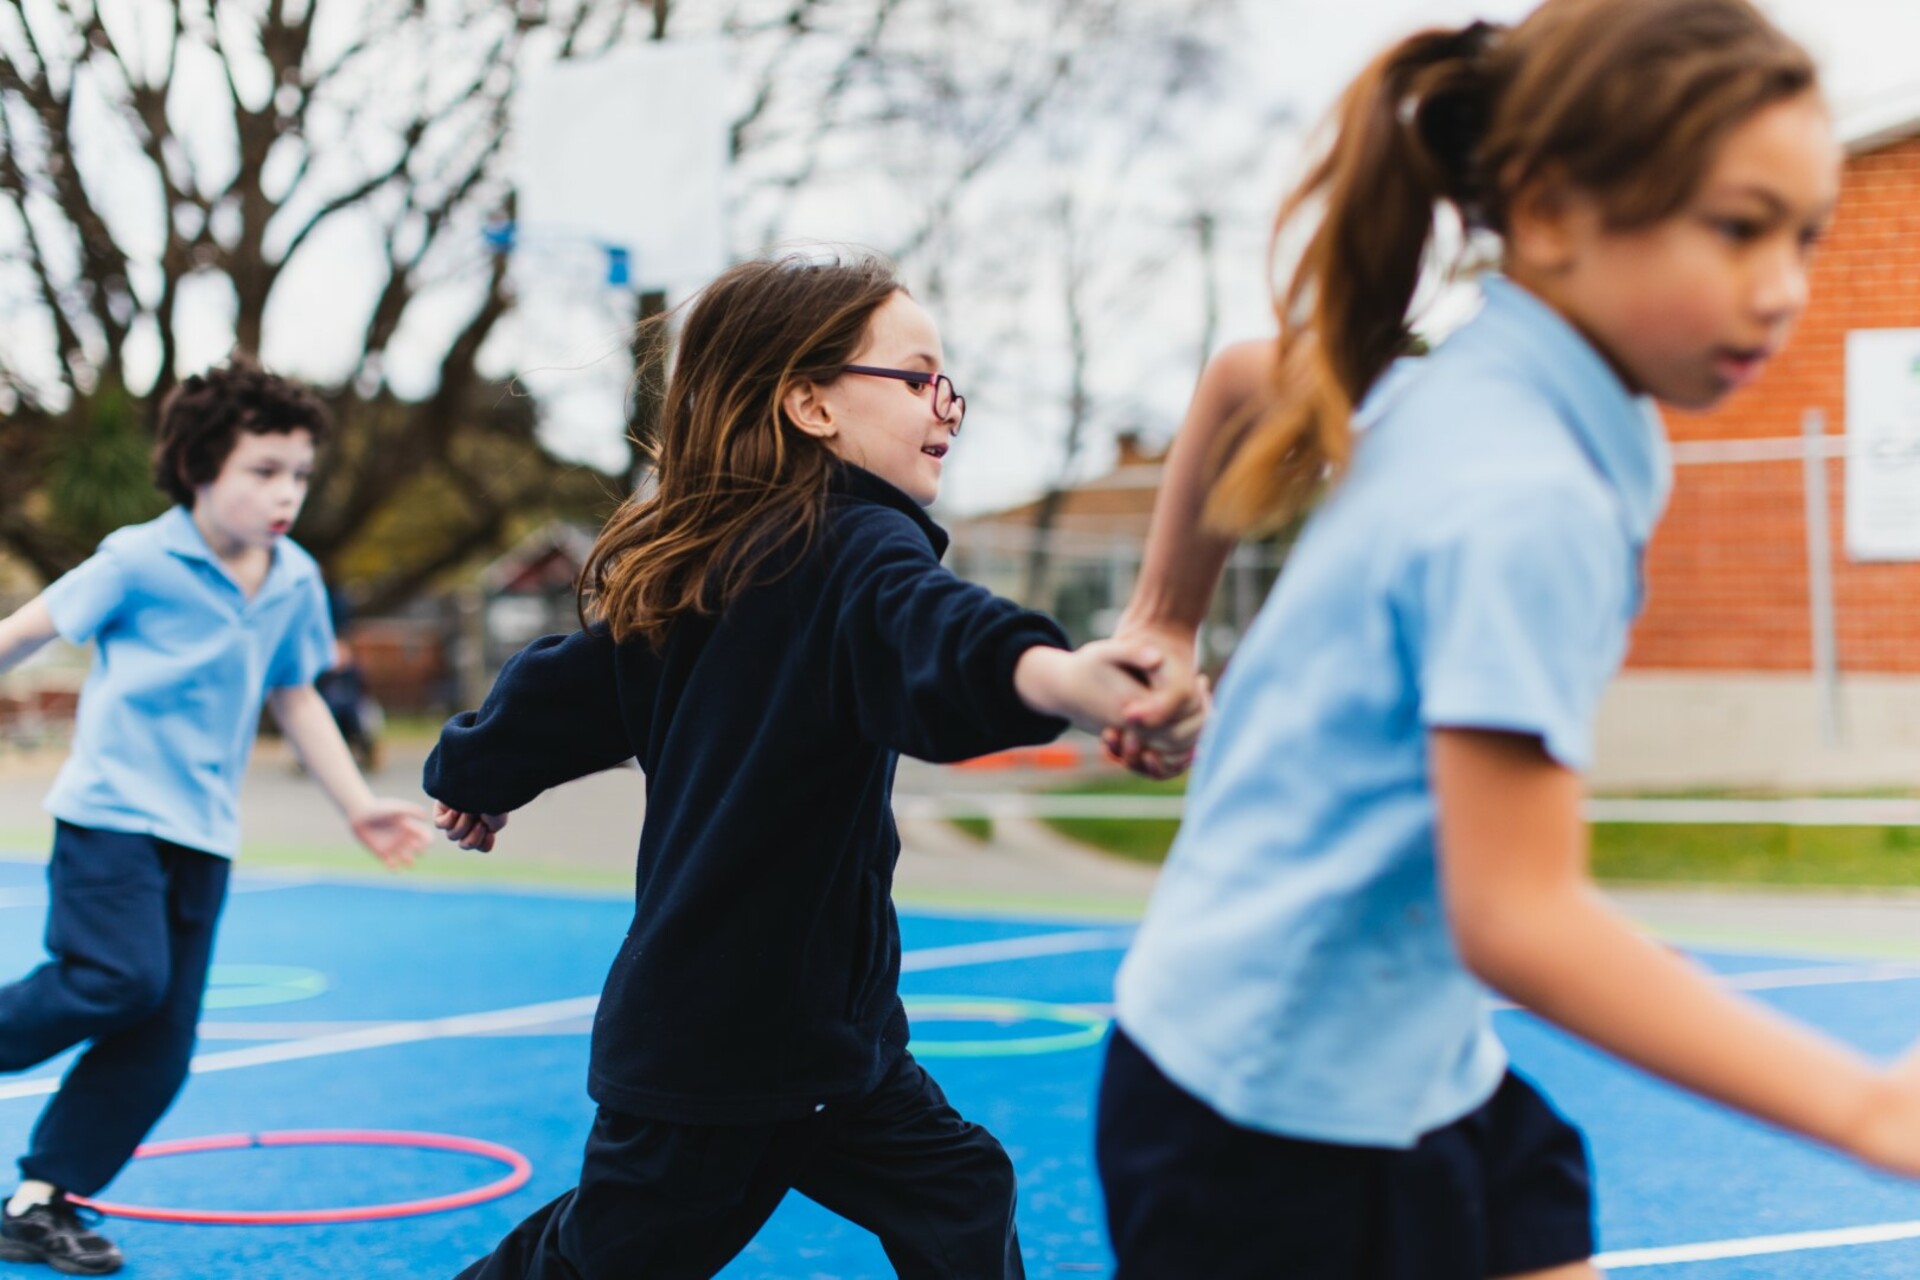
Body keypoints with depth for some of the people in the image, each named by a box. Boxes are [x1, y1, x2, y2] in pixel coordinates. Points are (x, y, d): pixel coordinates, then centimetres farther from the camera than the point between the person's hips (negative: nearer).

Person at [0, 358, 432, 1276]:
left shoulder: (295, 584, 5)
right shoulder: (142, 561, -11)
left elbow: (295, 699, 17)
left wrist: (359, 806, 15)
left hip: (202, 836, 5)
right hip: (111, 812, -5)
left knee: (158, 1053, 3)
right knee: (121, 977, -25)